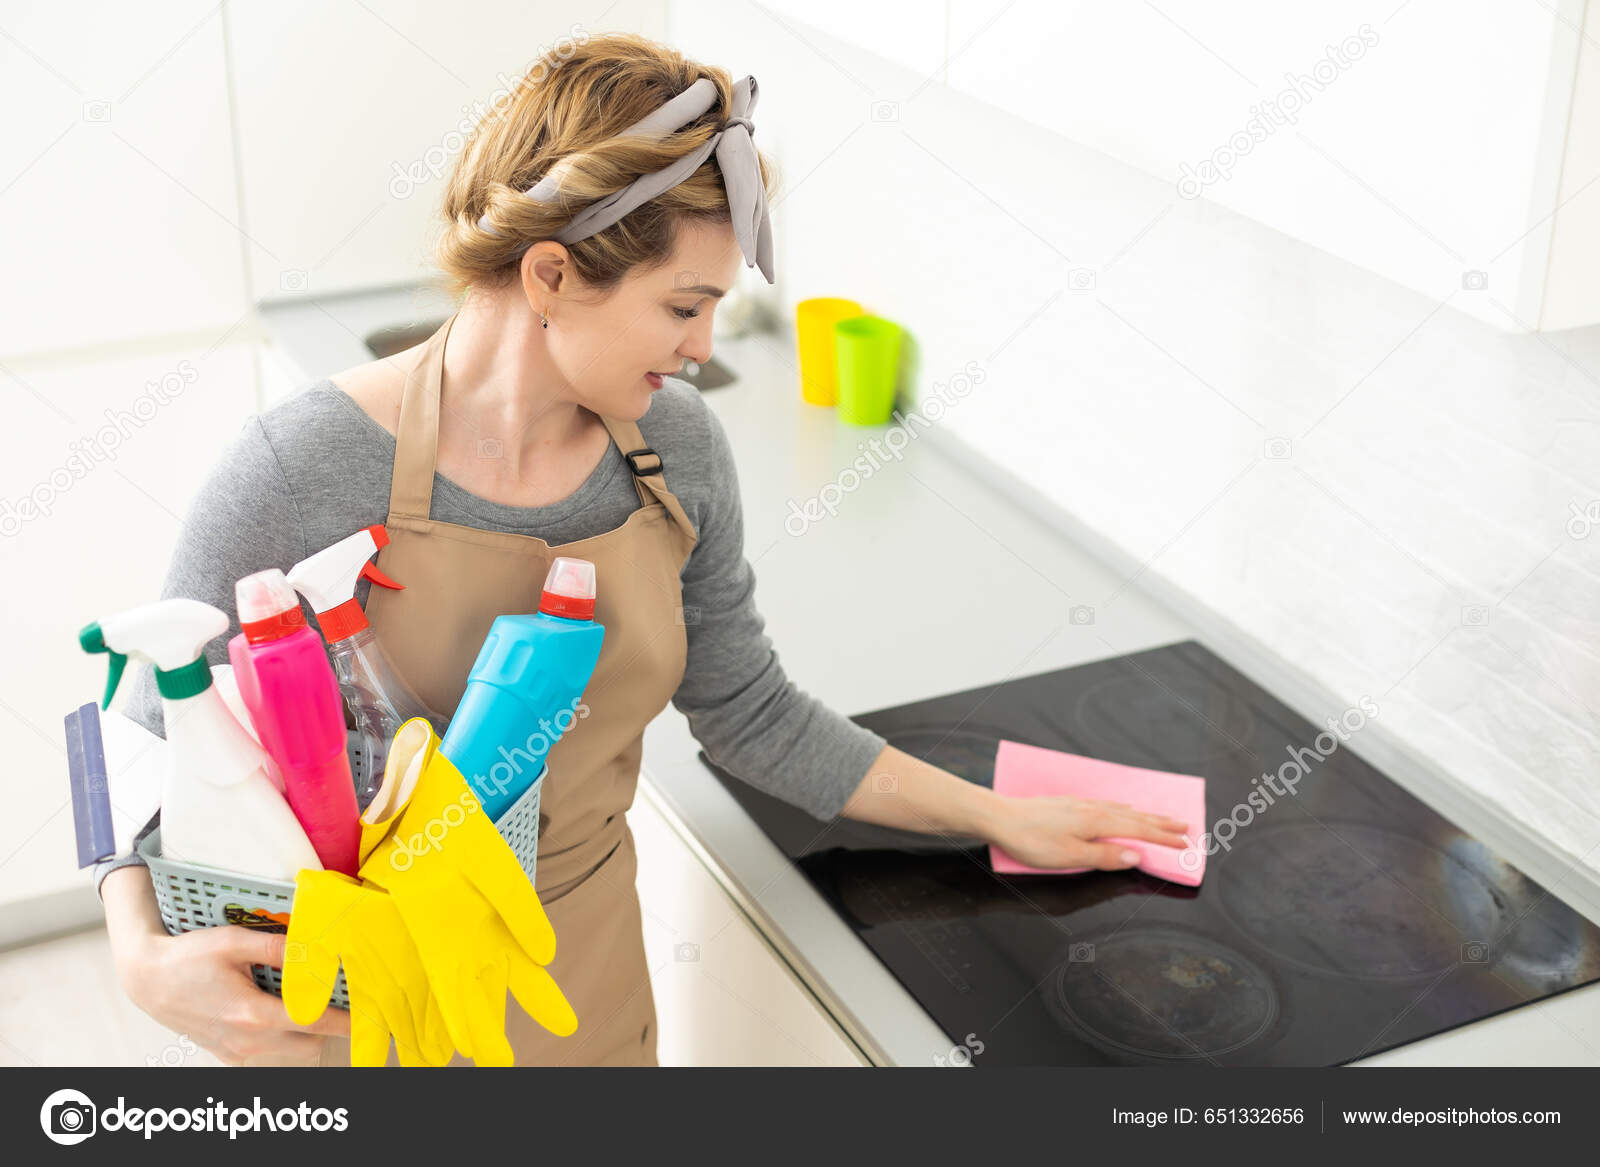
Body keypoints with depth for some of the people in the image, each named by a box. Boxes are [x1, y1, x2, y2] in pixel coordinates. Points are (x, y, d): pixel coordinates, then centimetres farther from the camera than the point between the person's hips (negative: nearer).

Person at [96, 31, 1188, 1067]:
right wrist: (148, 962, -32)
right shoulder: (303, 474, -24)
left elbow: (749, 709, 4)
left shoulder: (675, 446, -9)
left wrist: (998, 818, 6)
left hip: (587, 987, 4)